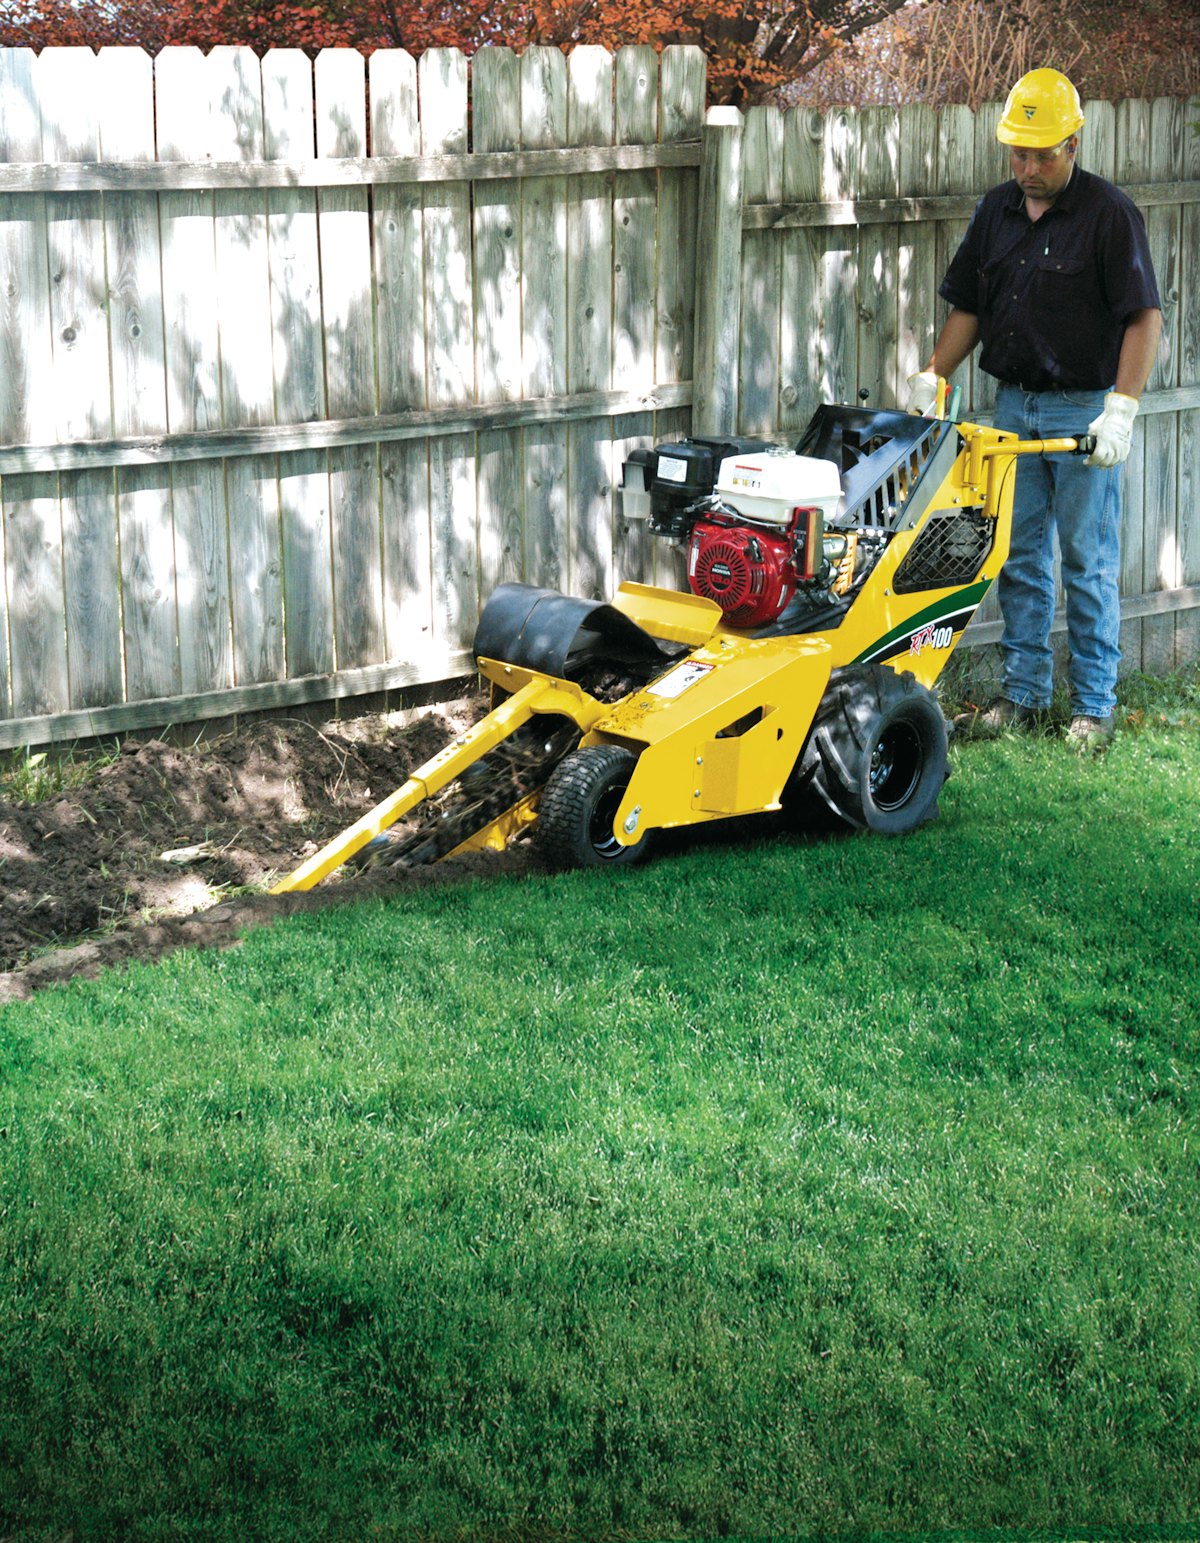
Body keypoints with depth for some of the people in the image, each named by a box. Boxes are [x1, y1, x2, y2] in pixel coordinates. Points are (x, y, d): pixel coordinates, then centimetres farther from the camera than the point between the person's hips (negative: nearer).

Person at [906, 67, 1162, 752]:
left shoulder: (1109, 213, -9)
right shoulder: (997, 211, 9)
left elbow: (1145, 316, -13)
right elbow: (969, 307, 17)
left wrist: (1121, 408, -21)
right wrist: (932, 377, 7)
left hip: (1083, 409, -6)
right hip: (1014, 406, 6)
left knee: (1088, 564, -1)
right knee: (1020, 559, 10)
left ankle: (1093, 708, 7)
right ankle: (1024, 696, 19)